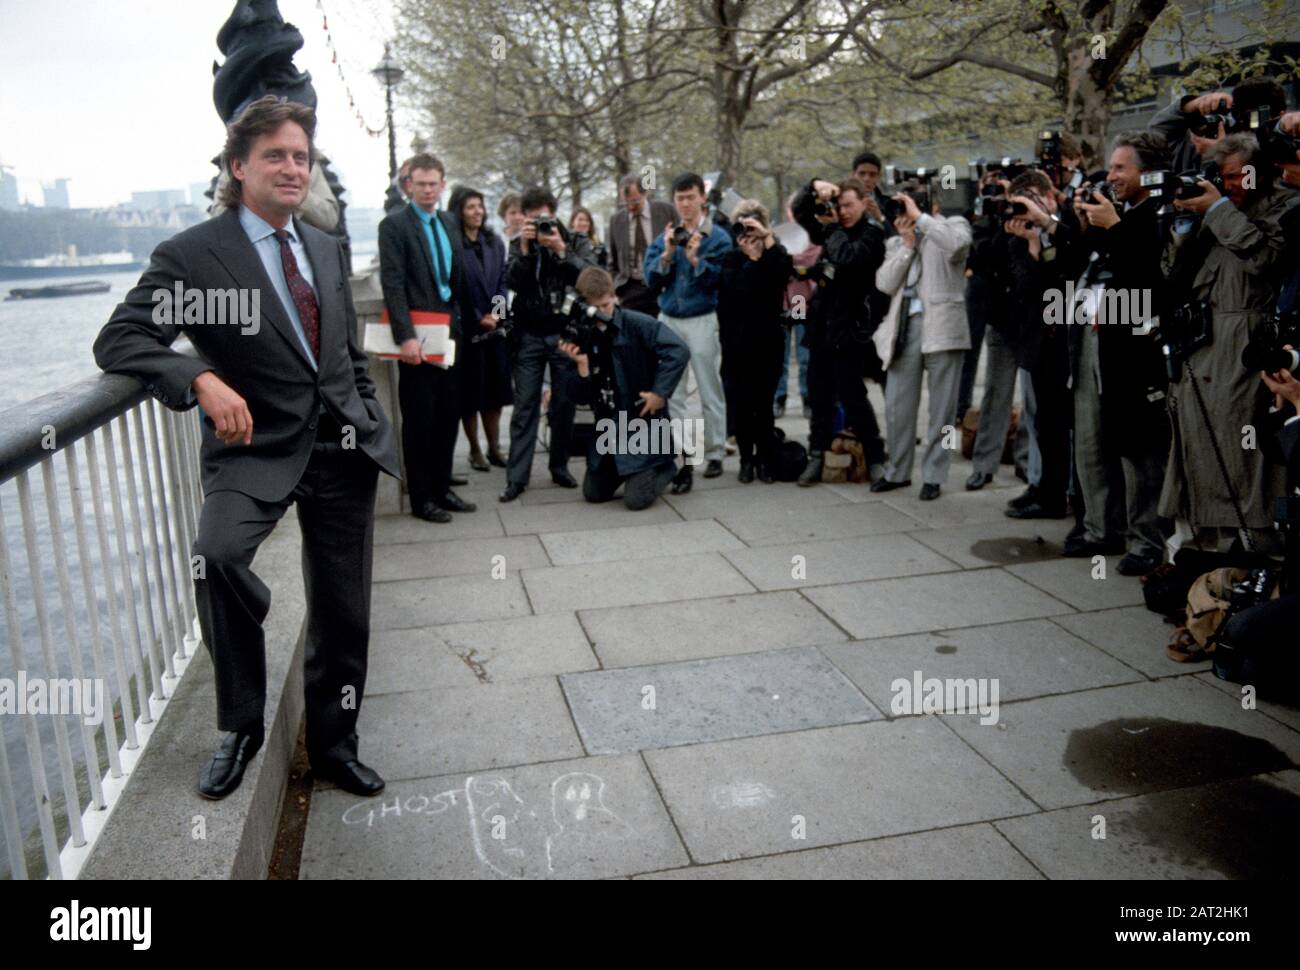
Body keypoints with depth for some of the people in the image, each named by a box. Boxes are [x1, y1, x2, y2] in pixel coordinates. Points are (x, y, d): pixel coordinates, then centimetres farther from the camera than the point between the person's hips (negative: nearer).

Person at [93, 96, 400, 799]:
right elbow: (119, 340, -15)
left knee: (343, 614, 9)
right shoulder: (191, 255, -6)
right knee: (217, 554, -32)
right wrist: (203, 379, -32)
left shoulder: (326, 248, 12)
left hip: (344, 451, 5)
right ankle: (241, 727, -8)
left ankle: (332, 747, 30)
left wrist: (372, 423, 15)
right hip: (256, 452, -4)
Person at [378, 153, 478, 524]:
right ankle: (421, 498, 11)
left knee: (449, 414, 11)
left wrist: (470, 318, 10)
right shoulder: (394, 224, -6)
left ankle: (441, 488, 23)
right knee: (419, 419, 1)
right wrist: (405, 336, -20)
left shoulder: (449, 223, 14)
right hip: (417, 335, -6)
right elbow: (393, 284, -13)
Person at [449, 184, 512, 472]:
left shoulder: (494, 242, 11)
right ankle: (475, 451, 15)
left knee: (495, 391, 9)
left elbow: (503, 281, 11)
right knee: (470, 393, 3)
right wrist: (477, 319, -11)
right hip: (466, 330, -5)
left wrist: (497, 313, -4)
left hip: (494, 328, 5)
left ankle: (494, 448, 20)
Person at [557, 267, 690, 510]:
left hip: (643, 423, -6)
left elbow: (678, 350, -26)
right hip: (607, 427, 6)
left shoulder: (637, 324, -15)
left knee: (636, 499, -10)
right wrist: (582, 364, -18)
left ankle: (668, 465, 18)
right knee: (593, 494, 11)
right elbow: (579, 397, -1)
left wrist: (660, 392, -23)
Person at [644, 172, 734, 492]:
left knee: (710, 392, 5)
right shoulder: (663, 238, 9)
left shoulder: (718, 237, -2)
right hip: (668, 320, 3)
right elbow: (652, 280, 2)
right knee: (670, 393, 0)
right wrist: (667, 253, -11)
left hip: (703, 320, -3)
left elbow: (717, 282, -9)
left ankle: (714, 454, 16)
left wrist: (695, 258, -19)